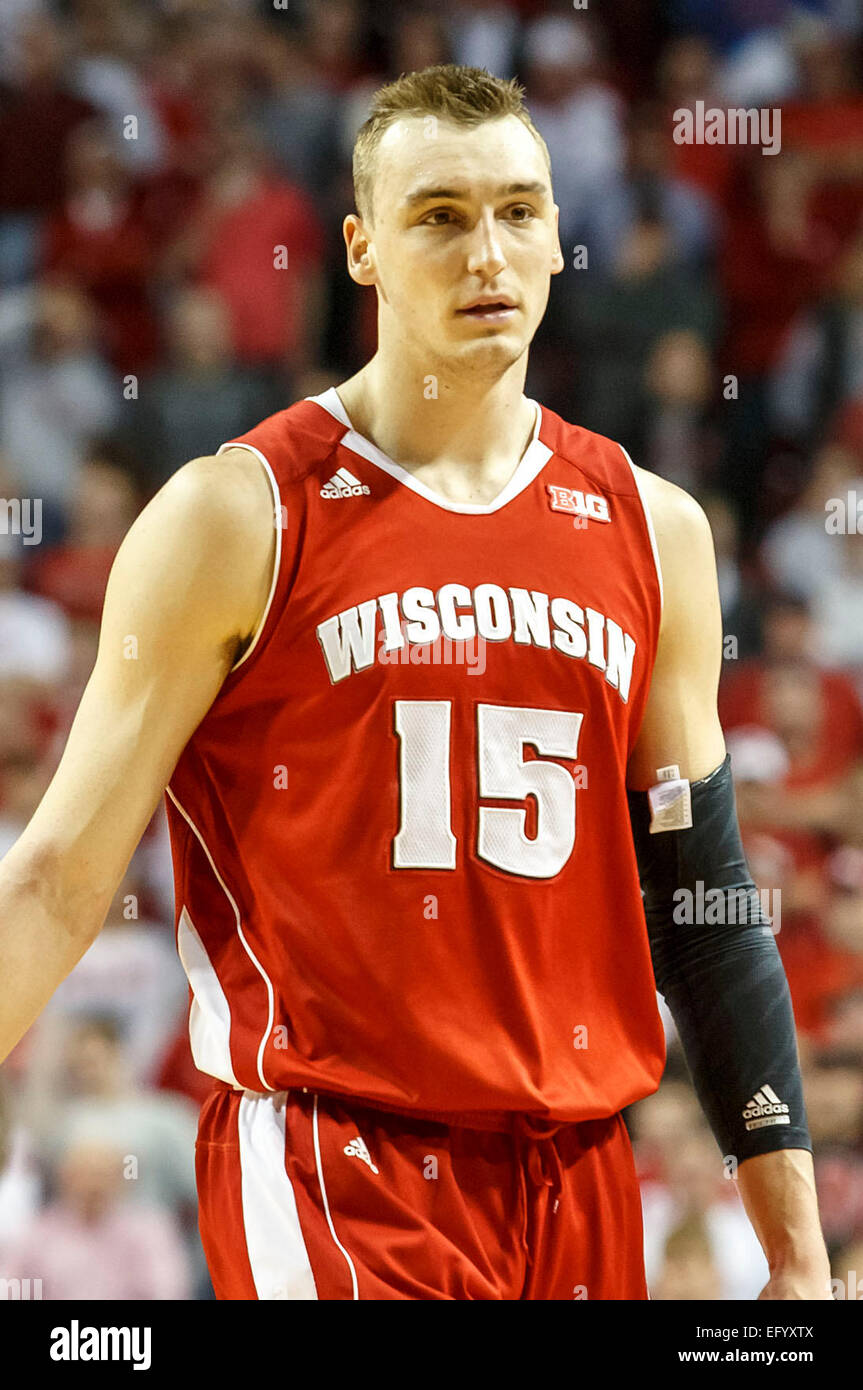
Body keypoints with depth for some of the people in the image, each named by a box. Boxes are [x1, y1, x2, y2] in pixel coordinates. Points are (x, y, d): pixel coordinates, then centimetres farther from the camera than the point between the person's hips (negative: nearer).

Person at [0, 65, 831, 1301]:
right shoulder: (236, 517, -4)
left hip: (576, 1173, 5)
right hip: (331, 1179, -5)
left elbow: (705, 905, 14)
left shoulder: (652, 533, 10)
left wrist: (797, 1253, 11)